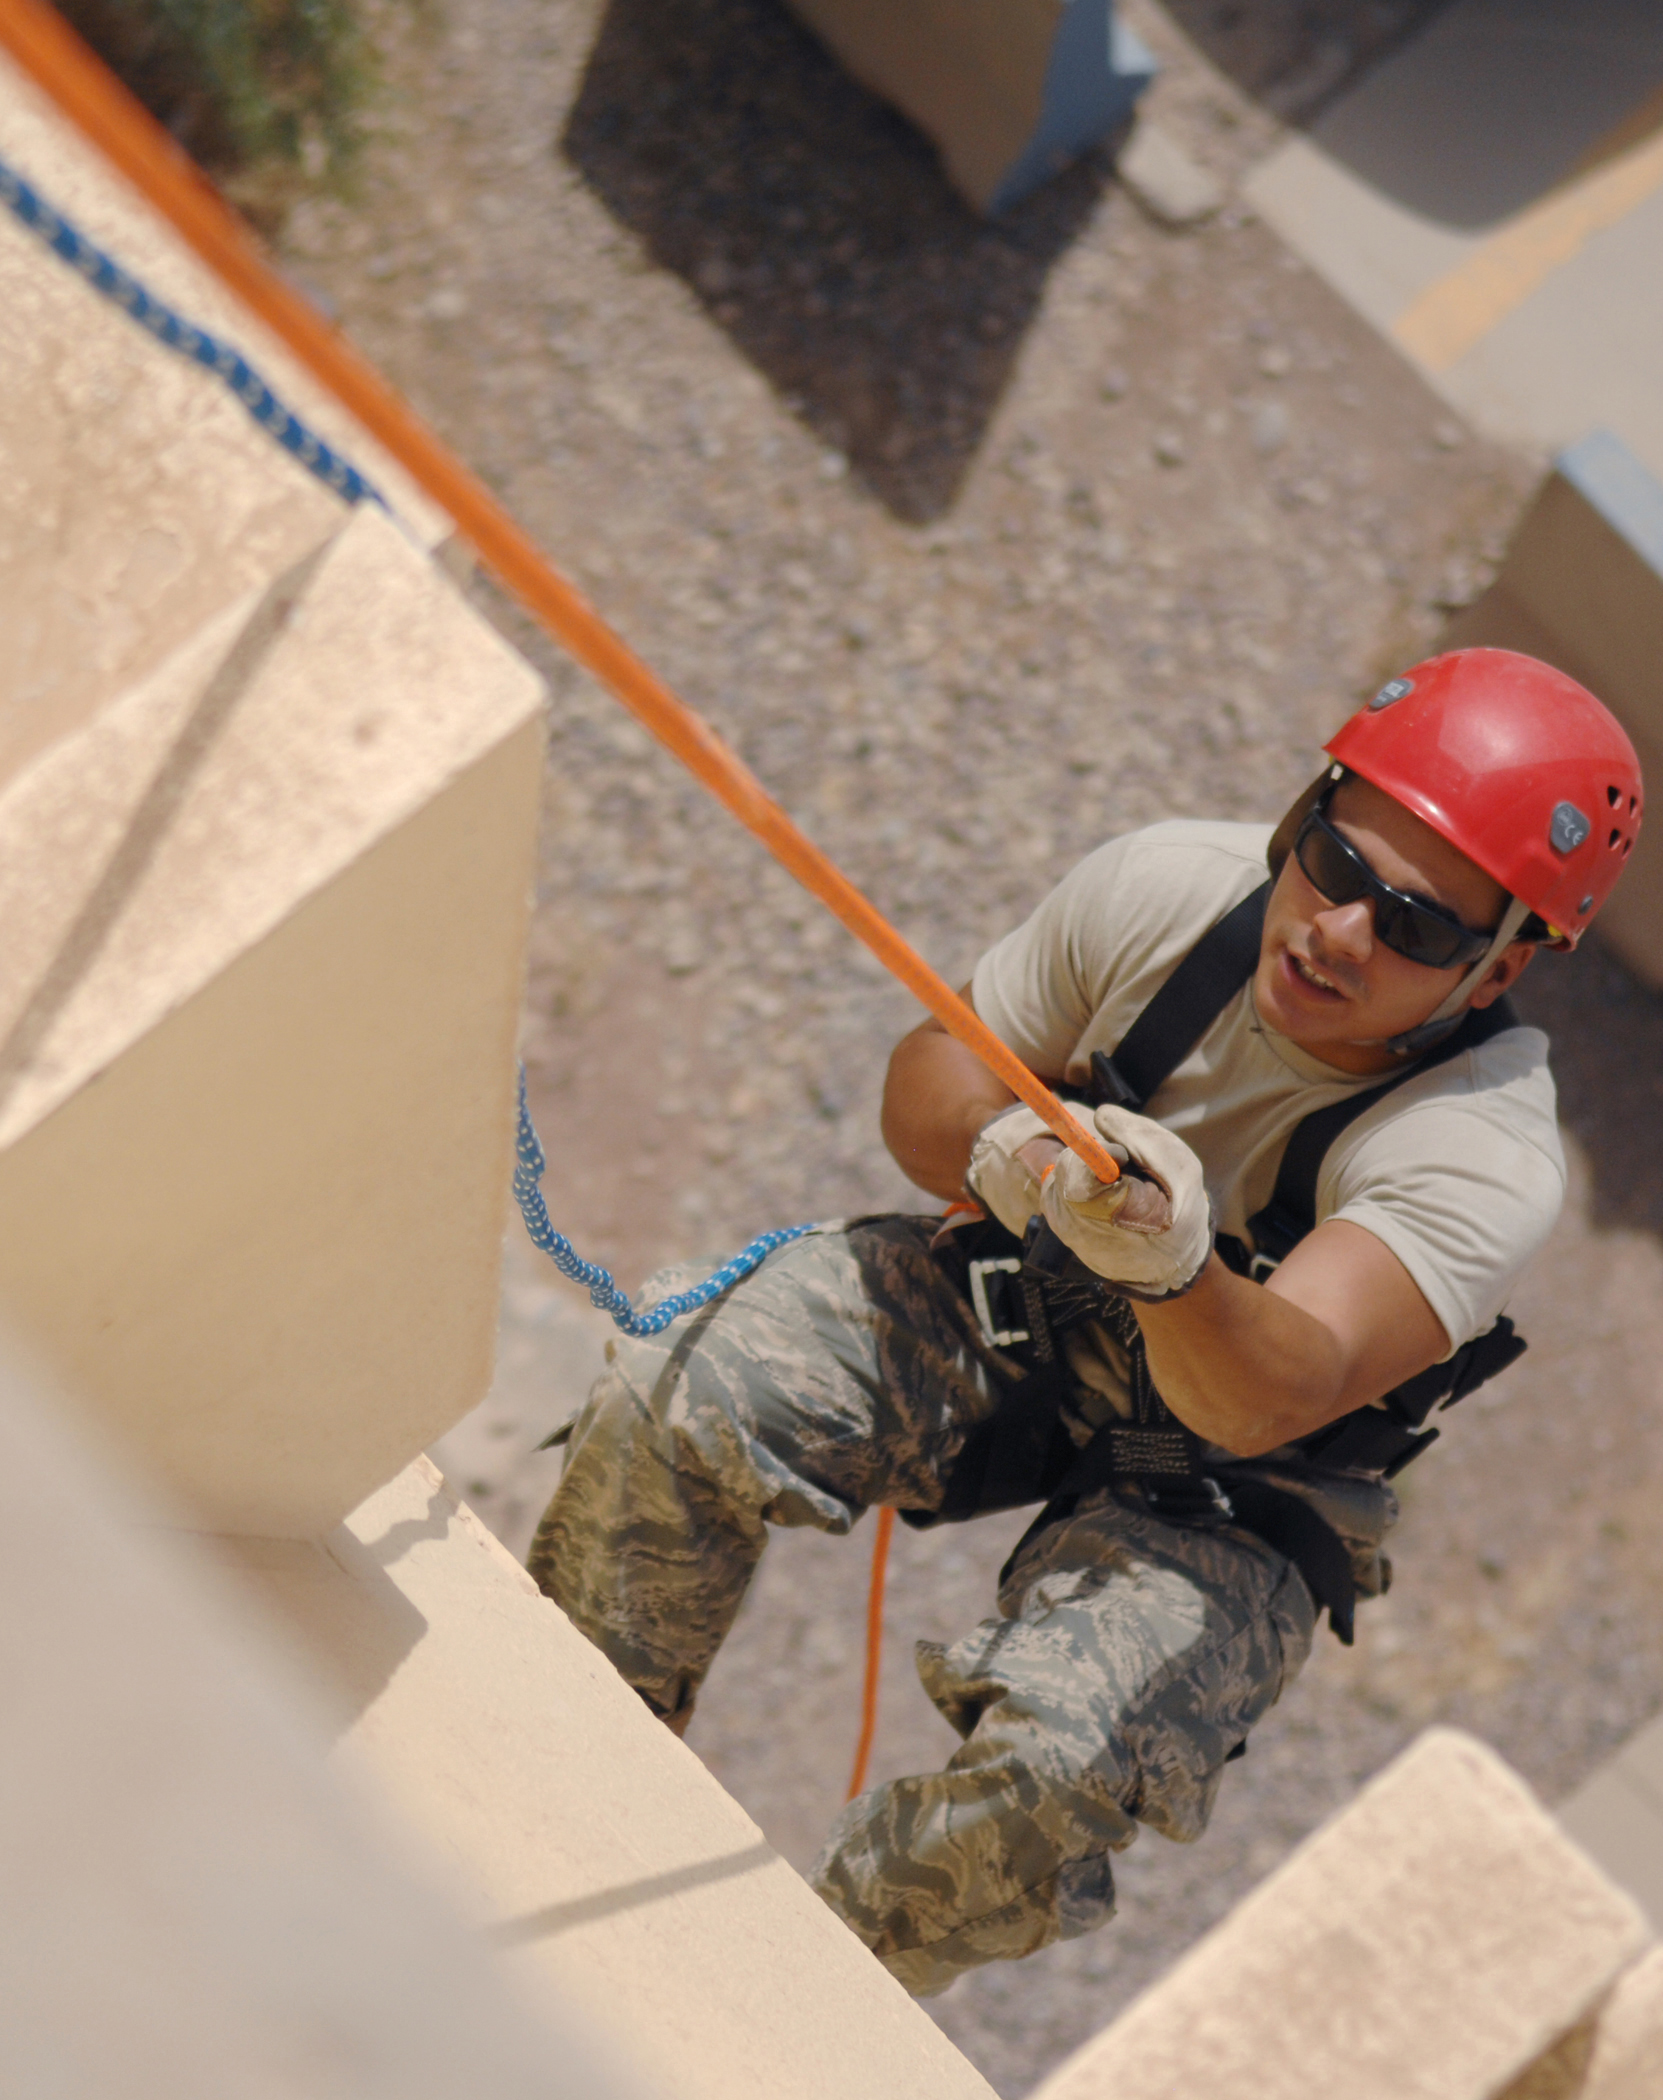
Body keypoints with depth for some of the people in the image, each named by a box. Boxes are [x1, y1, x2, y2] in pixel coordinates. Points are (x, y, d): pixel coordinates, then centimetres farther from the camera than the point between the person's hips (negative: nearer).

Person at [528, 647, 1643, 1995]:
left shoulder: (1488, 1161, -29)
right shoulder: (1173, 887, -17)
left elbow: (1265, 1397, -40)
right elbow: (922, 1079, -6)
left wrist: (1175, 1268, -61)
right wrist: (991, 1140, -29)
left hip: (1226, 1493, -3)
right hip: (1013, 1299, 4)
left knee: (1057, 1763, -30)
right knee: (672, 1405, -18)